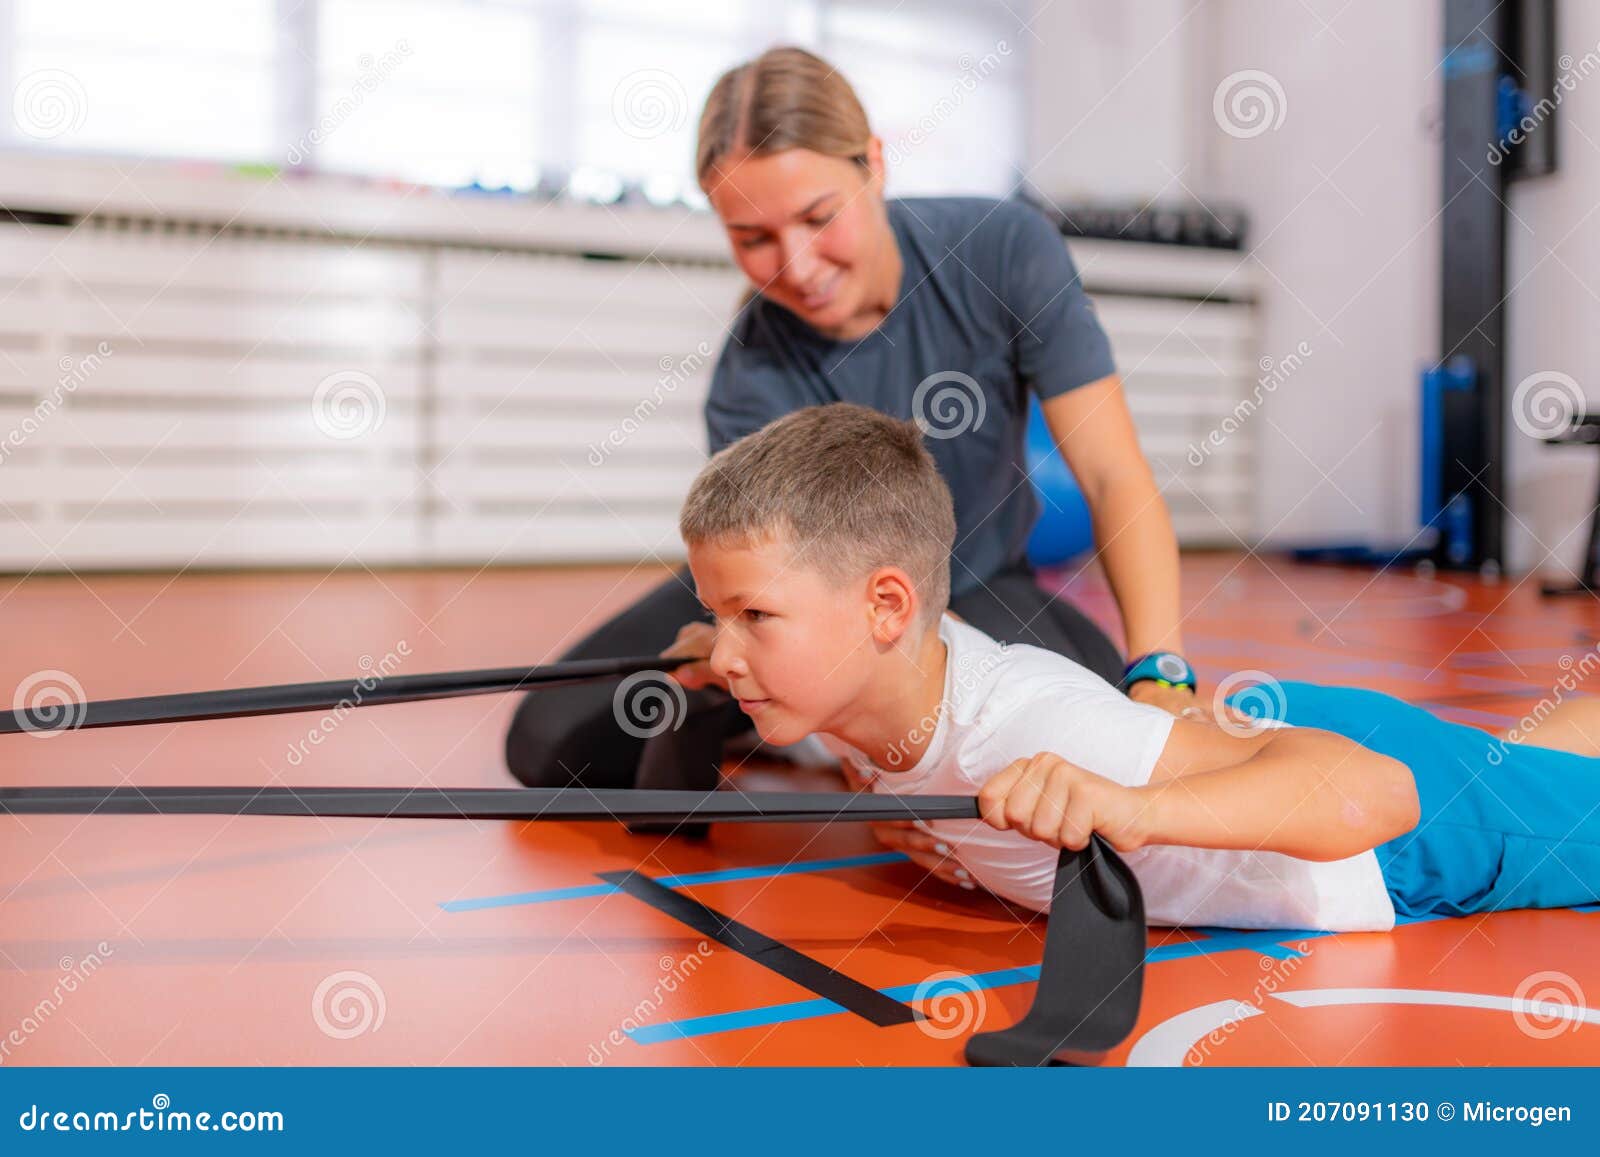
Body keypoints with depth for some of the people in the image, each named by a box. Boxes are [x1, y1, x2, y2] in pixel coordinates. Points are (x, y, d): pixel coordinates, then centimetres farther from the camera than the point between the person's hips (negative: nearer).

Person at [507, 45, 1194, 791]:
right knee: (549, 743, -13)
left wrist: (1159, 676, -38)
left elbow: (1113, 476, -25)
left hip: (976, 589, 1)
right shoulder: (750, 388, -27)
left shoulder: (1005, 253, -25)